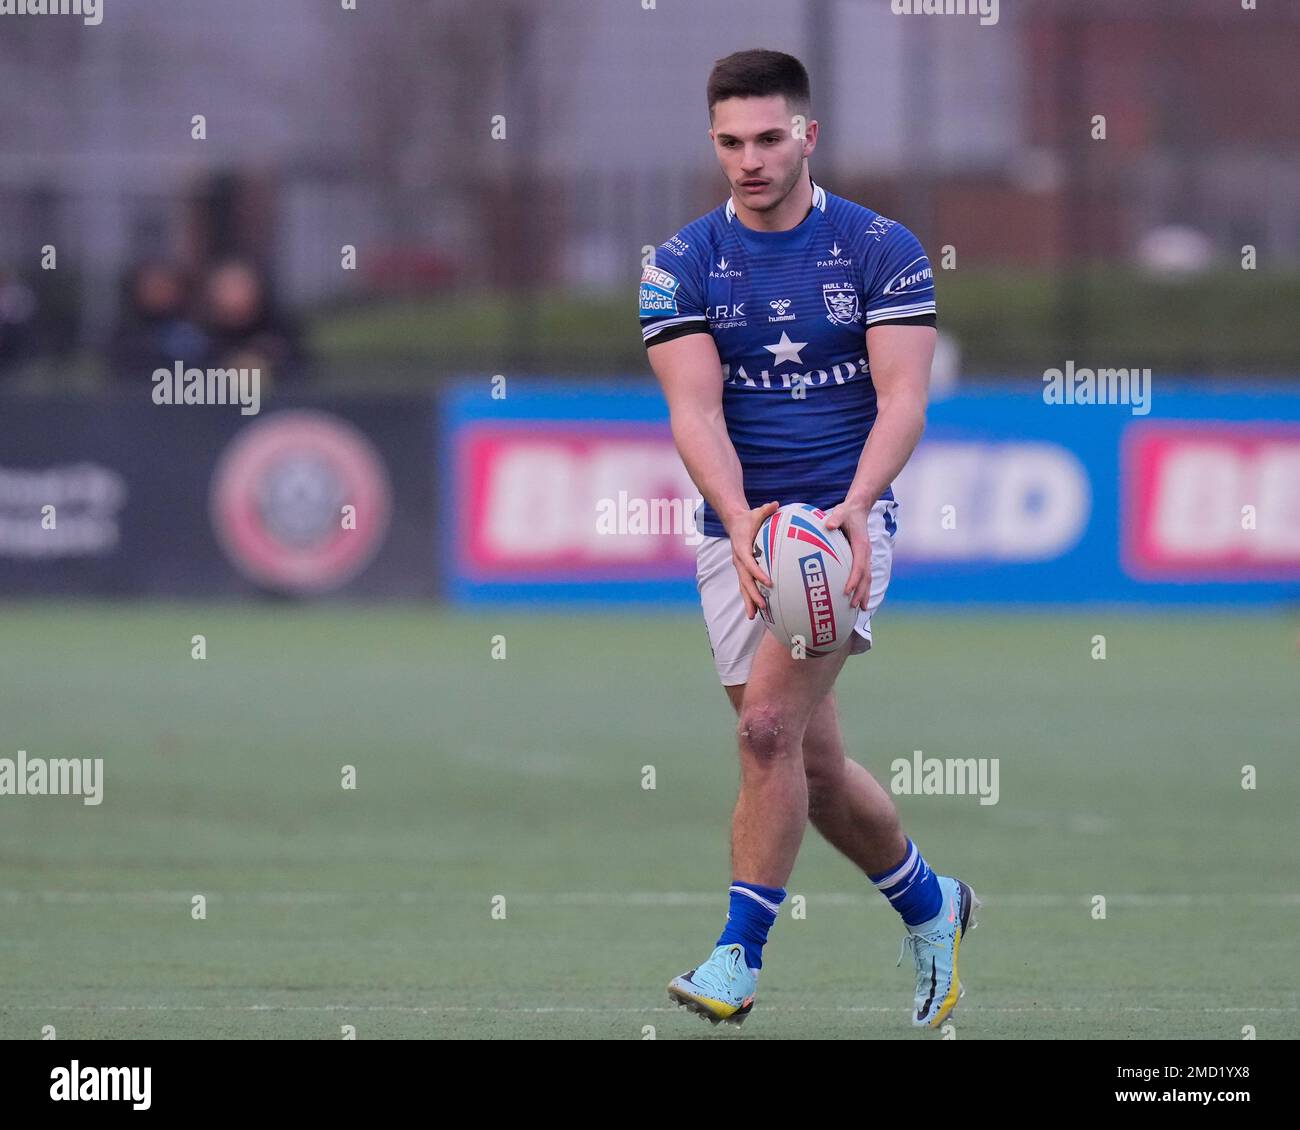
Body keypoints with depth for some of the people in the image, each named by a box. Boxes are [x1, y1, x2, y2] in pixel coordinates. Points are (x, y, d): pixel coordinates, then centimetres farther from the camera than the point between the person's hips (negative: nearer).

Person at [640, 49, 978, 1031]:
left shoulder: (882, 250, -4)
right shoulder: (682, 265, 0)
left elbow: (903, 395, -11)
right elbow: (695, 410, -10)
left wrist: (853, 505, -29)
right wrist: (738, 516, -28)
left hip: (847, 521, -3)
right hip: (737, 530, 3)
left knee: (769, 722, -22)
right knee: (814, 766, 9)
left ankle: (739, 957, -18)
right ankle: (929, 904, 34)